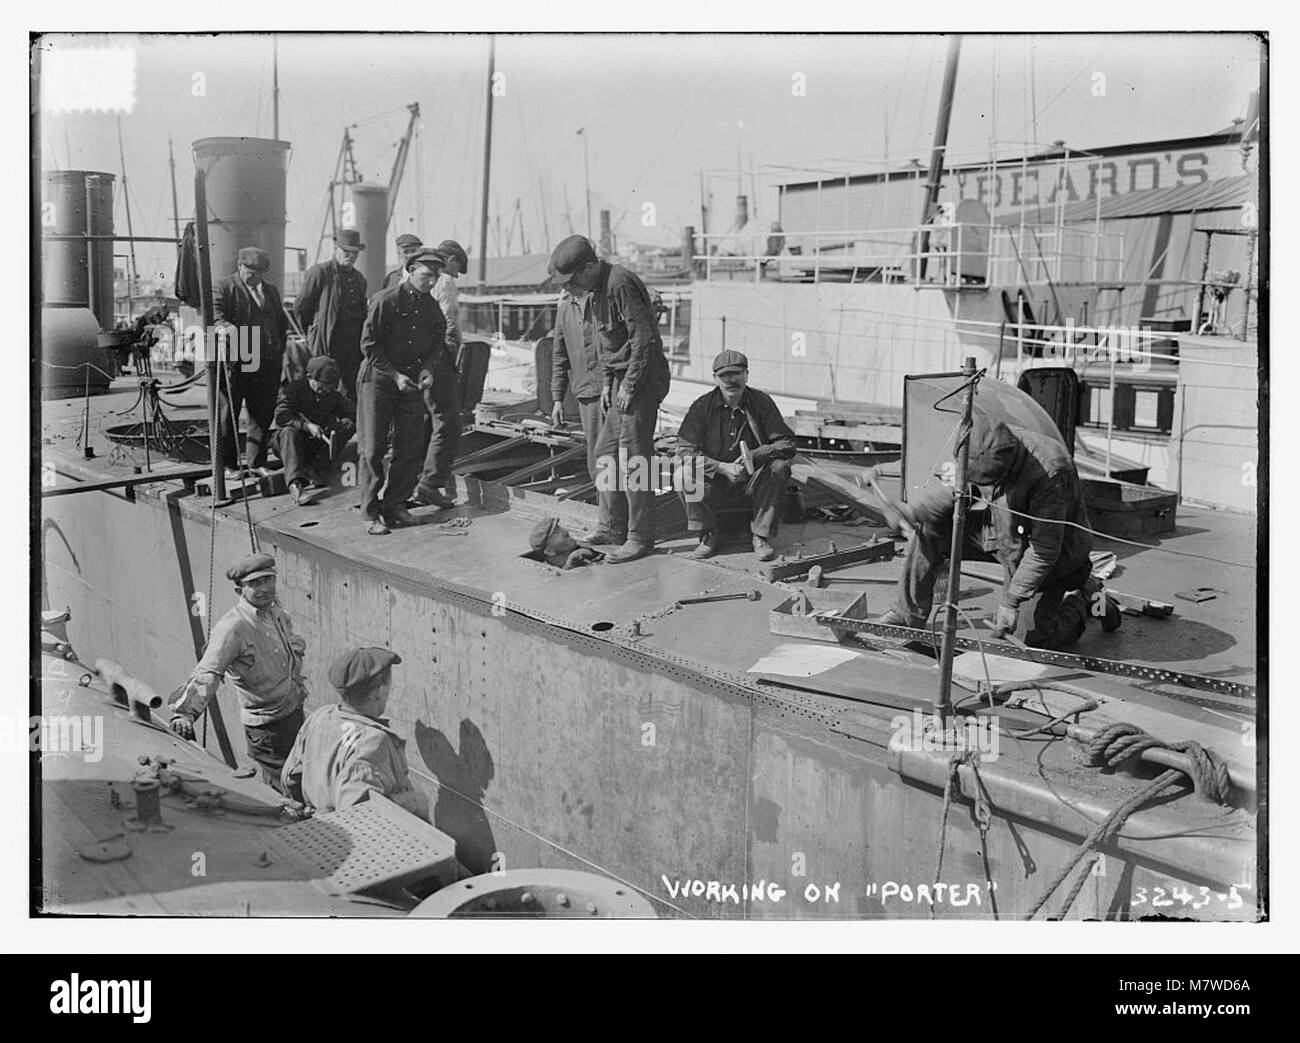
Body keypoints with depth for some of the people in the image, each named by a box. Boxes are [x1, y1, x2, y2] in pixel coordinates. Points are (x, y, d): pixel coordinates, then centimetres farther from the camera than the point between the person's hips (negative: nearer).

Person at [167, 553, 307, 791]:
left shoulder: (274, 608, -1)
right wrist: (185, 712, -49)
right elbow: (207, 673, -37)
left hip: (294, 710, 8)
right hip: (266, 727, -8)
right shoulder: (231, 628, -26)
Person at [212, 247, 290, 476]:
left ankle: (258, 462, 17)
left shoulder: (271, 290, 20)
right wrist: (222, 325, -37)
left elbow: (281, 320, 28)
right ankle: (229, 464, 7)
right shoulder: (224, 287, 0)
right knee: (228, 414, -1)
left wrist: (281, 349, 18)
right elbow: (214, 311, -15)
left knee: (263, 414, 7)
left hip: (267, 363, 5)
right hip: (234, 361, -5)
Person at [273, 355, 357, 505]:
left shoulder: (333, 395, 8)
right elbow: (280, 416, -22)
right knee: (289, 431, -37)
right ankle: (295, 483, -55)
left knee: (348, 426, -16)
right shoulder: (294, 390, -8)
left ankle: (316, 470, -32)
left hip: (319, 445, 4)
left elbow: (352, 413, 4)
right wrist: (306, 426, -35)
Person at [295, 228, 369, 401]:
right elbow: (300, 307, 1)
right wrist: (314, 333, 9)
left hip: (355, 345, 6)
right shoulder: (319, 272, -4)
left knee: (353, 393, 3)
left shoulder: (359, 279, 17)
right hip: (328, 344, -6)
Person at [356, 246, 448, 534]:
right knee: (372, 448, -3)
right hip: (377, 378, -5)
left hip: (411, 381, 5)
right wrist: (395, 375, -16)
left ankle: (395, 506, 14)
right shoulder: (386, 300, -12)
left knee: (411, 446, 2)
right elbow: (368, 345, -12)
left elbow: (437, 342, 17)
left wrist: (426, 368, -2)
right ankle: (370, 513, 4)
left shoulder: (431, 306, 5)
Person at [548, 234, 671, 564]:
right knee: (605, 452, 13)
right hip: (621, 378, 10)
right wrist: (607, 382, 11)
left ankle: (640, 539, 0)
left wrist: (629, 386, -20)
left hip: (641, 377, -10)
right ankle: (613, 528, 22)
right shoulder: (591, 291, 11)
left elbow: (645, 338, -22)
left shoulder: (621, 285, -20)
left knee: (632, 459, -7)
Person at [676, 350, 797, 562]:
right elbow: (685, 450, -10)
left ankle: (762, 536, -15)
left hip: (752, 485, 0)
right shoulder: (702, 406, -4)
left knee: (779, 467, -28)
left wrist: (754, 456, -23)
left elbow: (787, 444, -5)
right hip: (715, 485, 0)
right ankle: (709, 535, -9)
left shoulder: (762, 402, -3)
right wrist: (723, 468, -22)